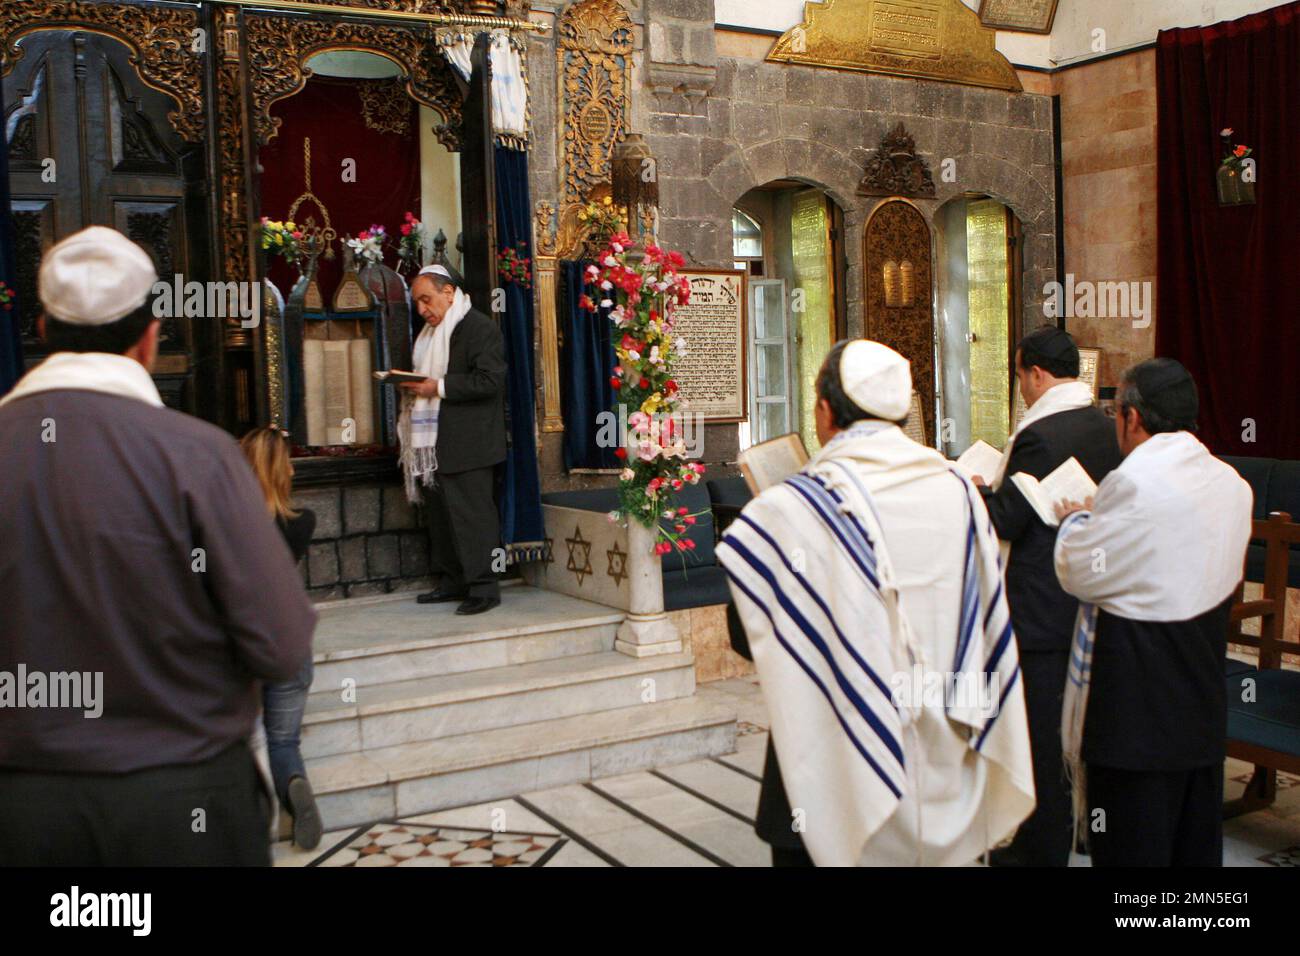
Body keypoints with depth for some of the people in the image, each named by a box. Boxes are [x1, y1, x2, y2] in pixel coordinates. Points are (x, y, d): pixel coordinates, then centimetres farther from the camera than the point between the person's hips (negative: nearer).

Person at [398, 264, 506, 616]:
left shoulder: (479, 327, -9)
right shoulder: (430, 333, 20)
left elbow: (490, 381, -19)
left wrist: (439, 387, -20)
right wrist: (414, 385, 8)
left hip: (468, 446, -9)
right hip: (435, 443, 9)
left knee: (472, 514, -7)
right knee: (440, 513, 12)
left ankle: (483, 587, -1)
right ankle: (451, 582, 22)